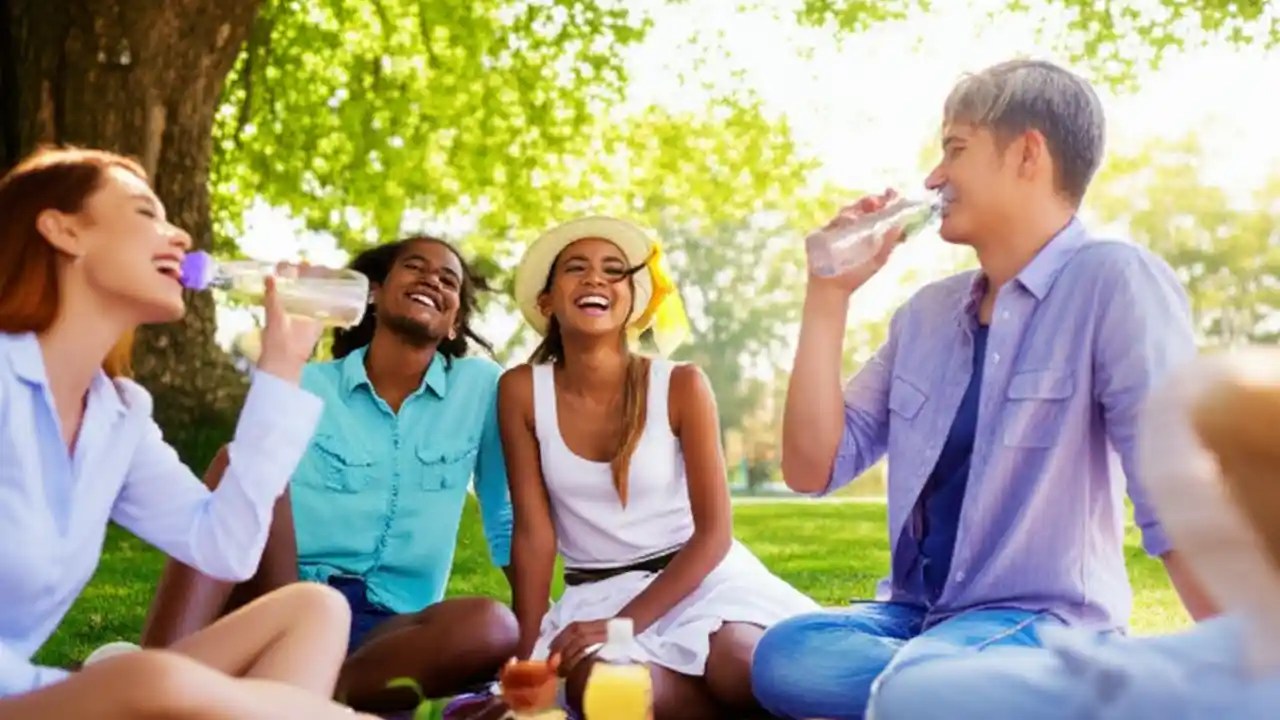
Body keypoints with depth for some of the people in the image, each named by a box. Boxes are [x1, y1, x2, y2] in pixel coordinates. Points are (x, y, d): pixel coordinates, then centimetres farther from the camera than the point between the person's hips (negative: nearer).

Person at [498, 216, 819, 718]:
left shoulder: (681, 385, -8)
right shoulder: (522, 390, -4)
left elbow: (714, 532, -10)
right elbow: (533, 531, -3)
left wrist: (624, 623, -22)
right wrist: (526, 652, -10)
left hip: (696, 576, -2)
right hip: (596, 593, 2)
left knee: (741, 670, -36)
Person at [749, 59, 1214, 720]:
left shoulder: (1114, 281, -11)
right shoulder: (927, 312, 10)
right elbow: (812, 467, 6)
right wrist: (828, 293, 3)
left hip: (1044, 623, -5)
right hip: (916, 613, 5)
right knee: (783, 656, -26)